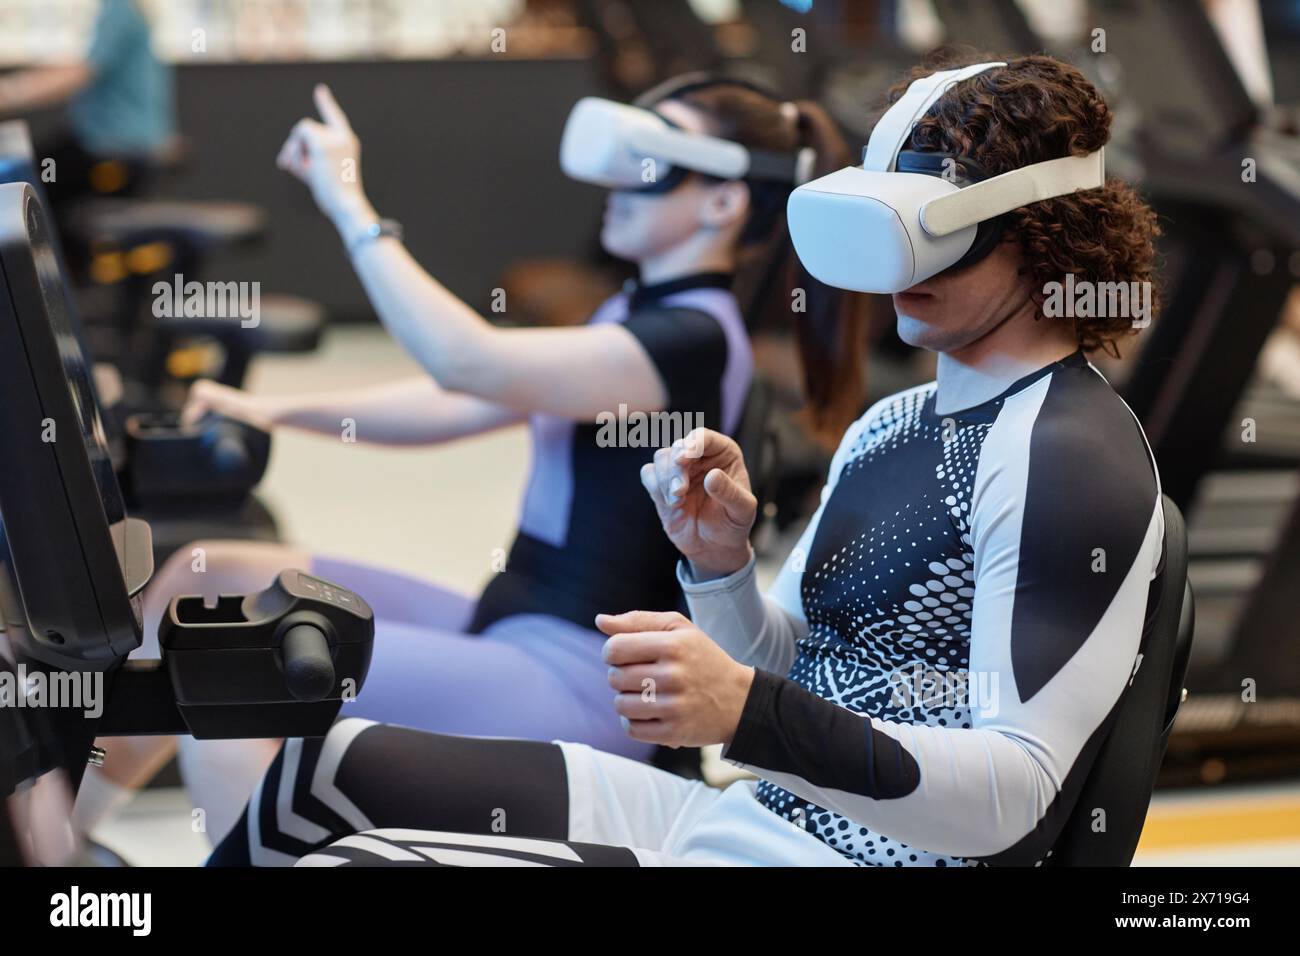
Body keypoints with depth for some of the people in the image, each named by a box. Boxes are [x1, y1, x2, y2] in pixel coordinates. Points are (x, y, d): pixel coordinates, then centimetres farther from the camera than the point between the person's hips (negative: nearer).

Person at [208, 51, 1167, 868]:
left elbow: (1013, 795, -22)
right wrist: (721, 564, -3)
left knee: (343, 851, -19)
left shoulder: (1076, 455, -14)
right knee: (329, 767, 9)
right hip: (739, 819, 9)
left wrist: (747, 713, -33)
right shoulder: (890, 425, 15)